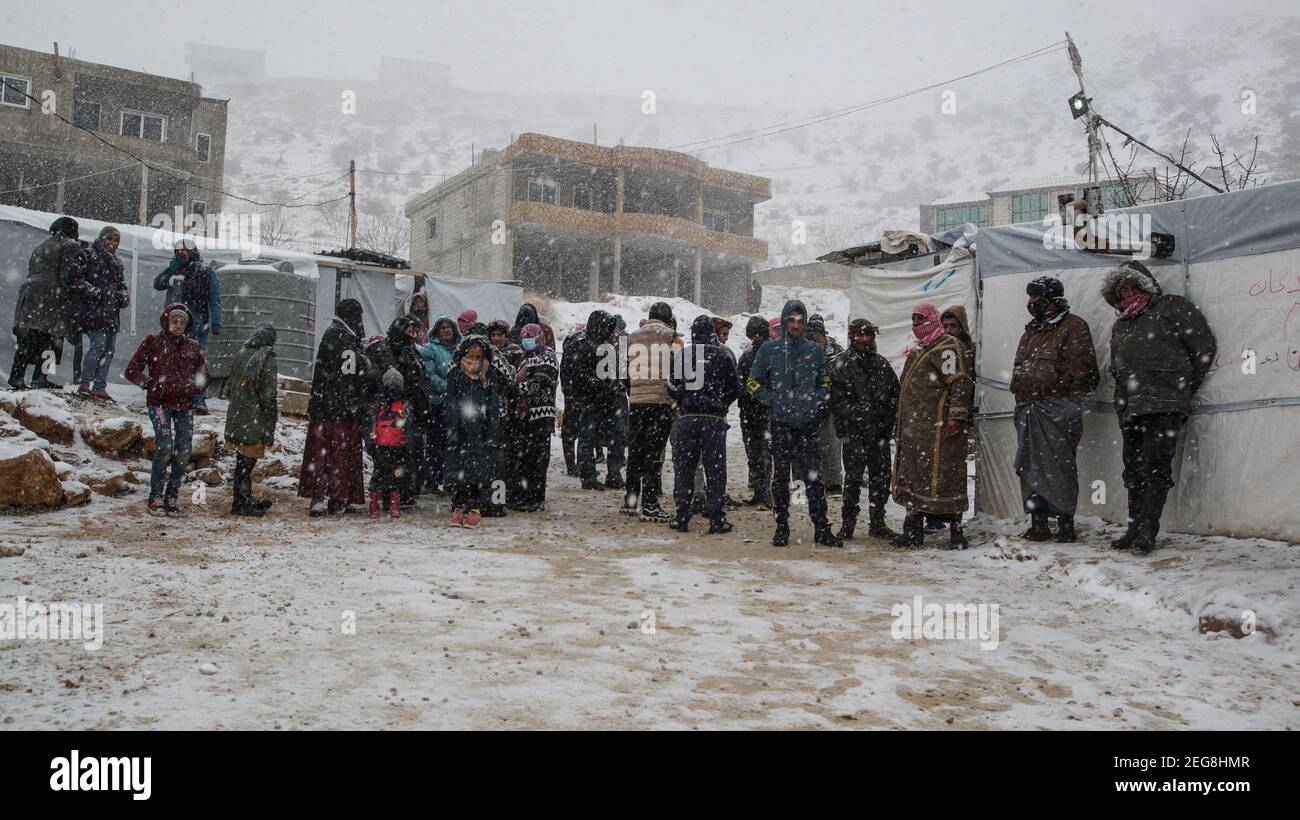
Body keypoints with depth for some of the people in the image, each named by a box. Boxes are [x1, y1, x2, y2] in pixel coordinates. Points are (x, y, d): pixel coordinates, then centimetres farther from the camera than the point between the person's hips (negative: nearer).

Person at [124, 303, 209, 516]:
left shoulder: (193, 346, 13)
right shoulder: (153, 342, 3)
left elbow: (203, 375, 23)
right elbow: (132, 371, 3)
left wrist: (193, 388, 6)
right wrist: (153, 385, -10)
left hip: (185, 406, 4)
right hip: (160, 403, -4)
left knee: (183, 451, -3)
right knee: (164, 446, -18)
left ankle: (171, 499, 9)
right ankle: (155, 499, -8)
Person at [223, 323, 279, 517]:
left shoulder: (239, 355, 7)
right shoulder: (267, 360, -13)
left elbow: (229, 388, 13)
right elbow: (268, 397, -14)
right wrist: (269, 429, -10)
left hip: (235, 419, 6)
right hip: (255, 421, -6)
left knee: (243, 461, 16)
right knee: (247, 462, 0)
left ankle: (245, 499, 27)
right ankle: (241, 503, 5)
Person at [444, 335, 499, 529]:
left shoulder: (489, 376, 6)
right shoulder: (456, 374, 5)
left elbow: (493, 407, 6)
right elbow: (450, 404, 3)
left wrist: (491, 436, -1)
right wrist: (453, 430, -7)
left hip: (480, 430, 0)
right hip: (460, 429, 0)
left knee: (480, 468, -3)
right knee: (458, 467, 0)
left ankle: (475, 508, 4)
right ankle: (458, 507, 10)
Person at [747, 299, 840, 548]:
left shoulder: (814, 349, 9)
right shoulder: (769, 350, 4)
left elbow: (825, 382, 19)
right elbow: (753, 382, 9)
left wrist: (819, 401, 1)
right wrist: (772, 400, -3)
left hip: (809, 423, 1)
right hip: (780, 422, -1)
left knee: (814, 476, 0)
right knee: (780, 476, 5)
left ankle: (821, 528, 5)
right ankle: (782, 526, 13)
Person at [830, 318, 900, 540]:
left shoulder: (882, 363, 15)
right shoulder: (841, 364, -2)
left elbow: (895, 393, 19)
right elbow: (836, 399, -9)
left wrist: (890, 420, 7)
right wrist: (855, 413, -18)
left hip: (880, 432, 5)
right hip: (854, 432, -5)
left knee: (881, 477, 8)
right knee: (853, 478, -1)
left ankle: (877, 523, 18)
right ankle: (847, 523, 10)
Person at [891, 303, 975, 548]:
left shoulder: (948, 348, -7)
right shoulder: (916, 351, 22)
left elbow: (961, 383, -16)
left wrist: (957, 415, -22)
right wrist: (901, 424, 27)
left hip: (938, 427, -9)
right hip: (913, 429, 10)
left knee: (944, 477, -8)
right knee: (912, 476, 11)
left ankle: (956, 530, 0)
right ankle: (913, 530, 18)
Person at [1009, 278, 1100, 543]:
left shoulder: (1073, 326, -1)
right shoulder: (1030, 332, 22)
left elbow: (1082, 369, -9)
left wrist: (1064, 397, -14)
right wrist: (1020, 394, 15)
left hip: (1056, 409, -8)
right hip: (1028, 409, 8)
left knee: (1059, 466, -7)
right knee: (1030, 467, 7)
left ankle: (1066, 524, 0)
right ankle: (1038, 524, 14)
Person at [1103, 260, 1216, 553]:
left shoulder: (1172, 308, 4)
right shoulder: (1119, 326, 24)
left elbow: (1205, 347, 2)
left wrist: (1183, 388, 5)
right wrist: (1122, 408, 13)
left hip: (1164, 408, -7)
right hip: (1131, 410, 7)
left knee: (1154, 469, -12)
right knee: (1133, 472, 5)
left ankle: (1146, 532, -15)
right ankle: (1135, 531, 10)